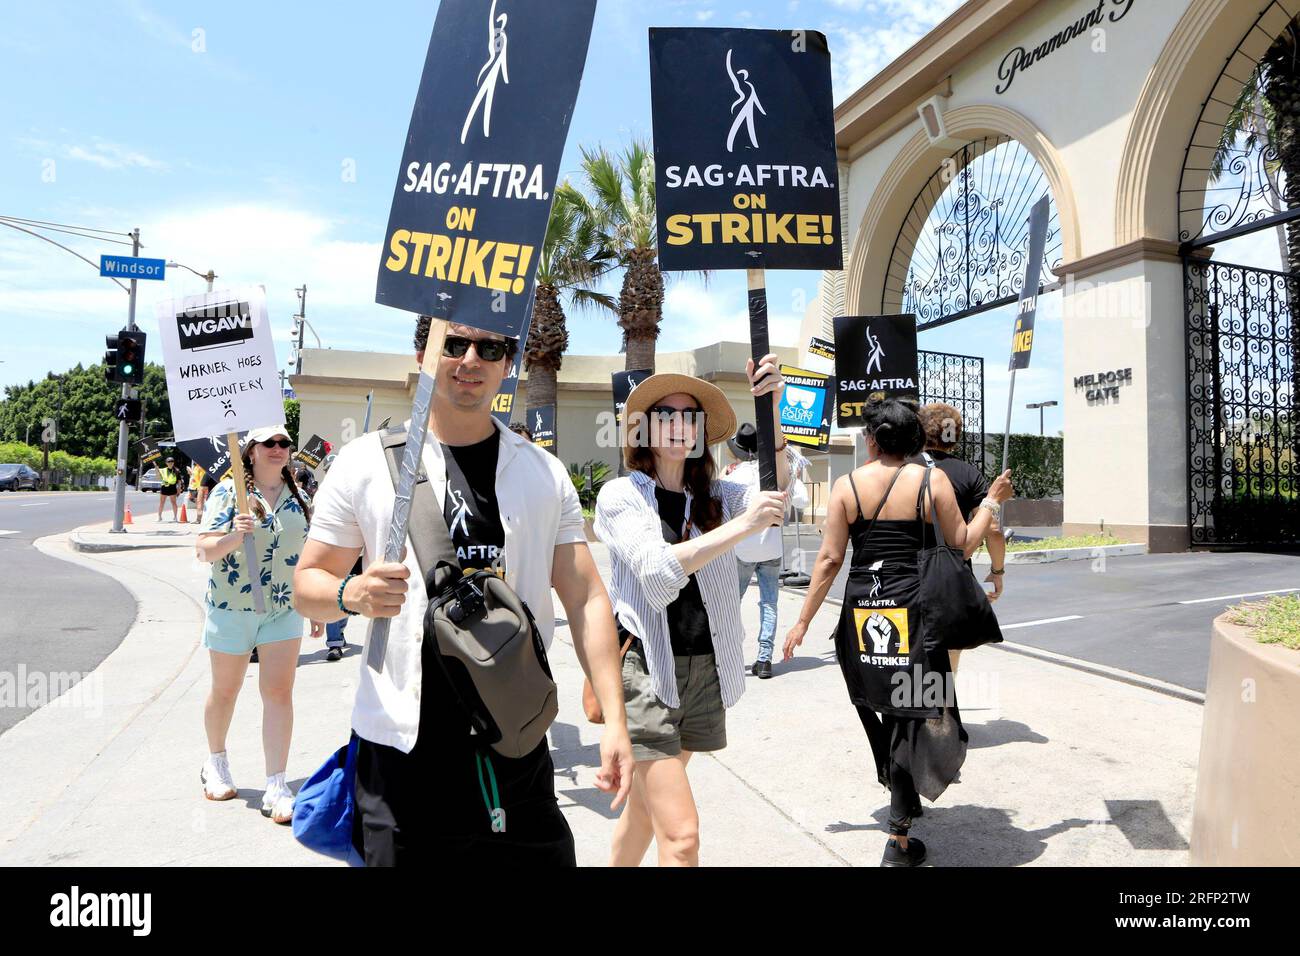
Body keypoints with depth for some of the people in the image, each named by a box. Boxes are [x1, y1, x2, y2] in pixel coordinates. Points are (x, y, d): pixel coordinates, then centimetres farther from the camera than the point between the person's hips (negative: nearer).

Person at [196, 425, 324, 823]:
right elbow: (205, 550, -10)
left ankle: (276, 787, 0)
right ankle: (216, 763, 39)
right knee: (225, 690, 13)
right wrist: (233, 537, -31)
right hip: (232, 608, -2)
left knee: (279, 692, -5)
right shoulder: (228, 492, -5)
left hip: (285, 610, 2)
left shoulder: (299, 498, 7)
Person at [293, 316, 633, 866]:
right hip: (403, 746, -1)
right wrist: (351, 594, -19)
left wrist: (613, 720, -4)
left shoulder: (545, 473, 5)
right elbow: (308, 581, 5)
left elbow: (585, 599, 3)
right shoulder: (365, 461, 0)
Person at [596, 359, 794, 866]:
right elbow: (657, 568, -19)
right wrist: (742, 525, -25)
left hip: (706, 670, 5)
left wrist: (769, 405, -23)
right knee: (680, 833, -11)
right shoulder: (620, 494, -5)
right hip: (645, 667, -5)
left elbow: (775, 487, -11)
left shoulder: (716, 496, 8)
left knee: (646, 804, 21)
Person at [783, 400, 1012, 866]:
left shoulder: (846, 485, -2)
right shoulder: (932, 479, -4)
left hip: (861, 609, 2)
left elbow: (830, 558, -4)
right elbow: (963, 544, 2)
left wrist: (803, 621, 3)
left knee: (885, 708, 21)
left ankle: (904, 800, 42)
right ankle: (898, 840, 5)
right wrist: (992, 499, 17)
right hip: (911, 605, -2)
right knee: (910, 711, 5)